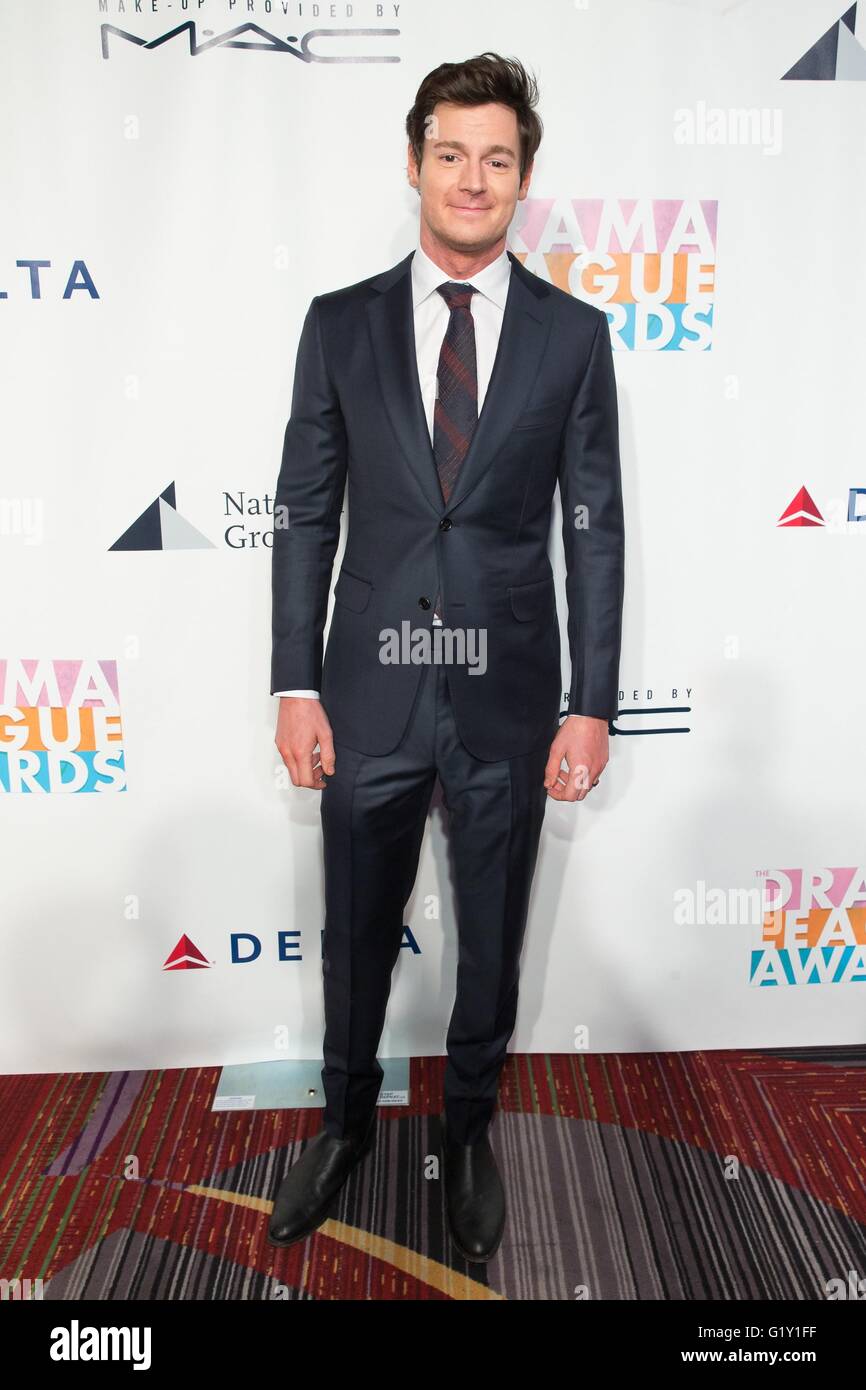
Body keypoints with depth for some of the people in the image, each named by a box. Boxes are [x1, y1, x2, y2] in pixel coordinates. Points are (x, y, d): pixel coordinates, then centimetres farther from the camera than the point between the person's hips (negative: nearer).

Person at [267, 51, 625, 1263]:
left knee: (491, 937, 15)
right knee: (356, 934, 16)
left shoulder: (574, 334, 1)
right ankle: (347, 1121, 43)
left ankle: (469, 1131, 41)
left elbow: (596, 528, 0)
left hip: (508, 697, 0)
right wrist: (296, 687, -3)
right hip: (371, 693, 1)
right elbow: (304, 516, 2)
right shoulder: (340, 325, 3)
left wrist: (592, 703, -4)